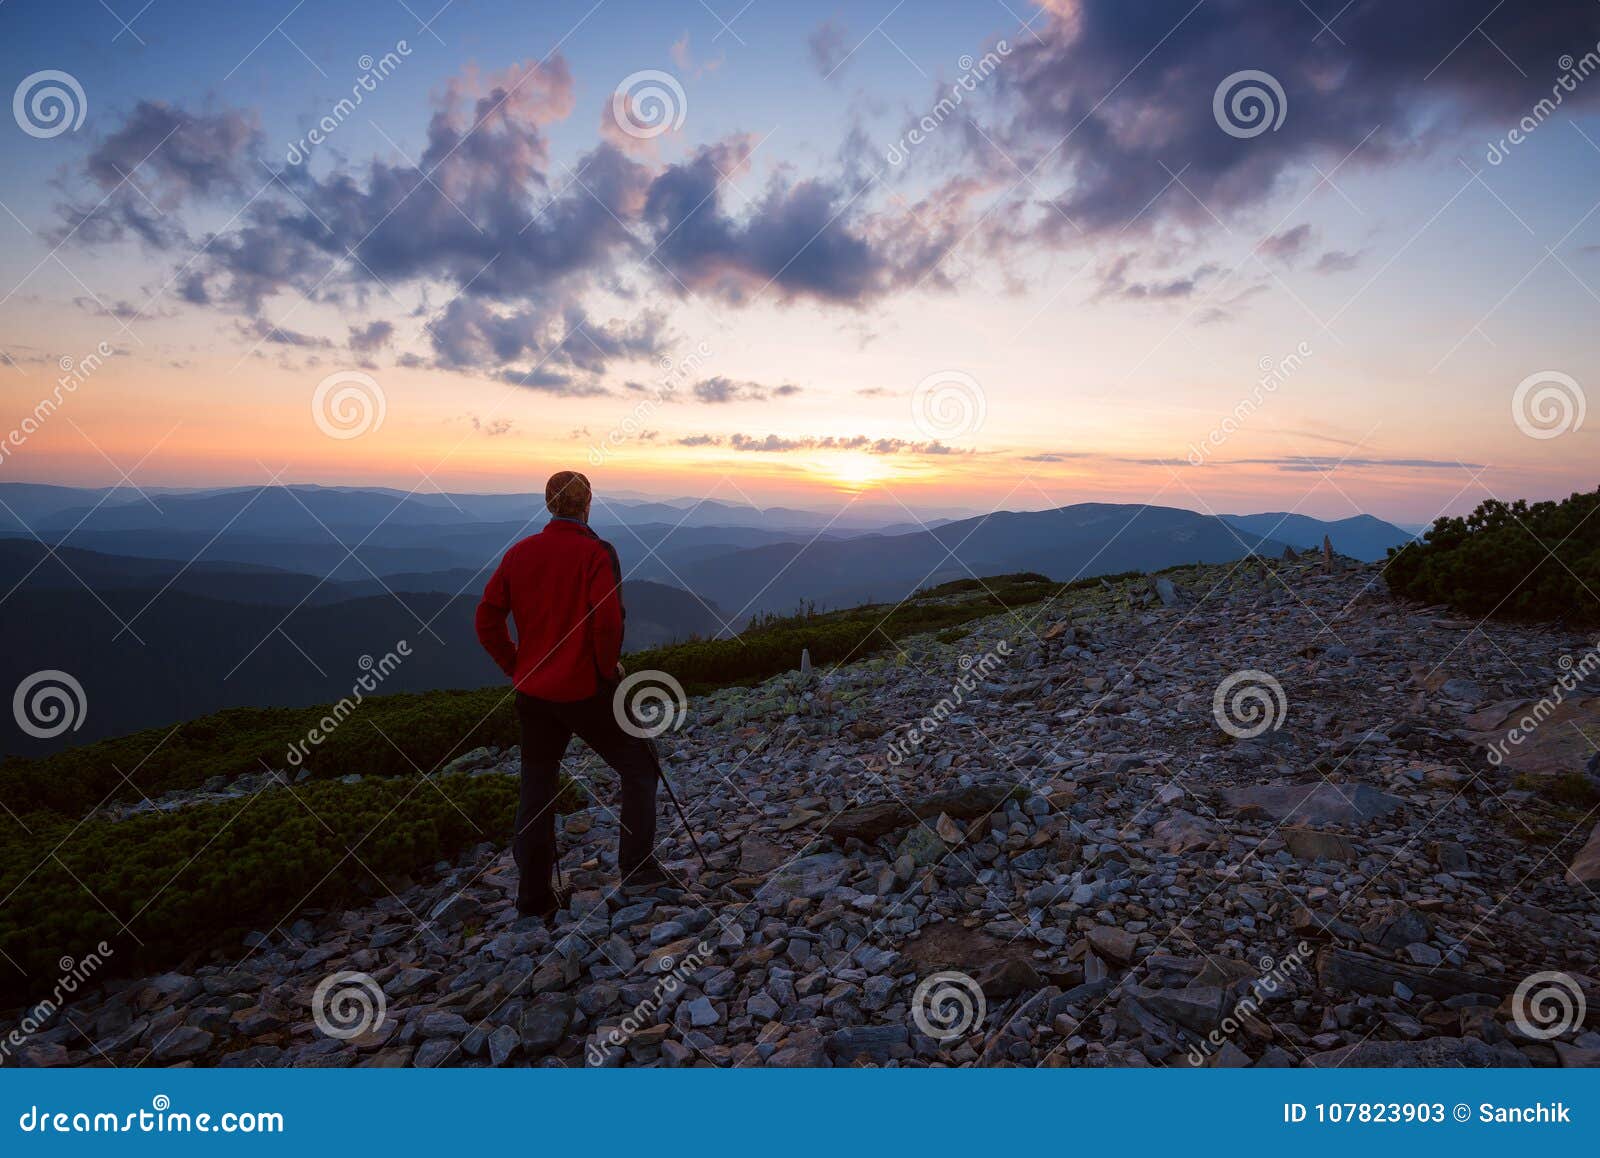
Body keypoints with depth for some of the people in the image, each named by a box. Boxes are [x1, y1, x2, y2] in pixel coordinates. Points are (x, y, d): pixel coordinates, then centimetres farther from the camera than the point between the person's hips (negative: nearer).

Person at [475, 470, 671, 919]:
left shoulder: (519, 552, 5)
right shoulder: (596, 552, -10)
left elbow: (487, 618, 4)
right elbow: (607, 619, -21)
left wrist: (516, 666, 11)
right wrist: (609, 666, -6)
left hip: (533, 692, 5)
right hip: (586, 689, -5)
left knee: (536, 787, 14)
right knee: (638, 766, 12)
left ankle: (533, 895, 21)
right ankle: (638, 866, 7)